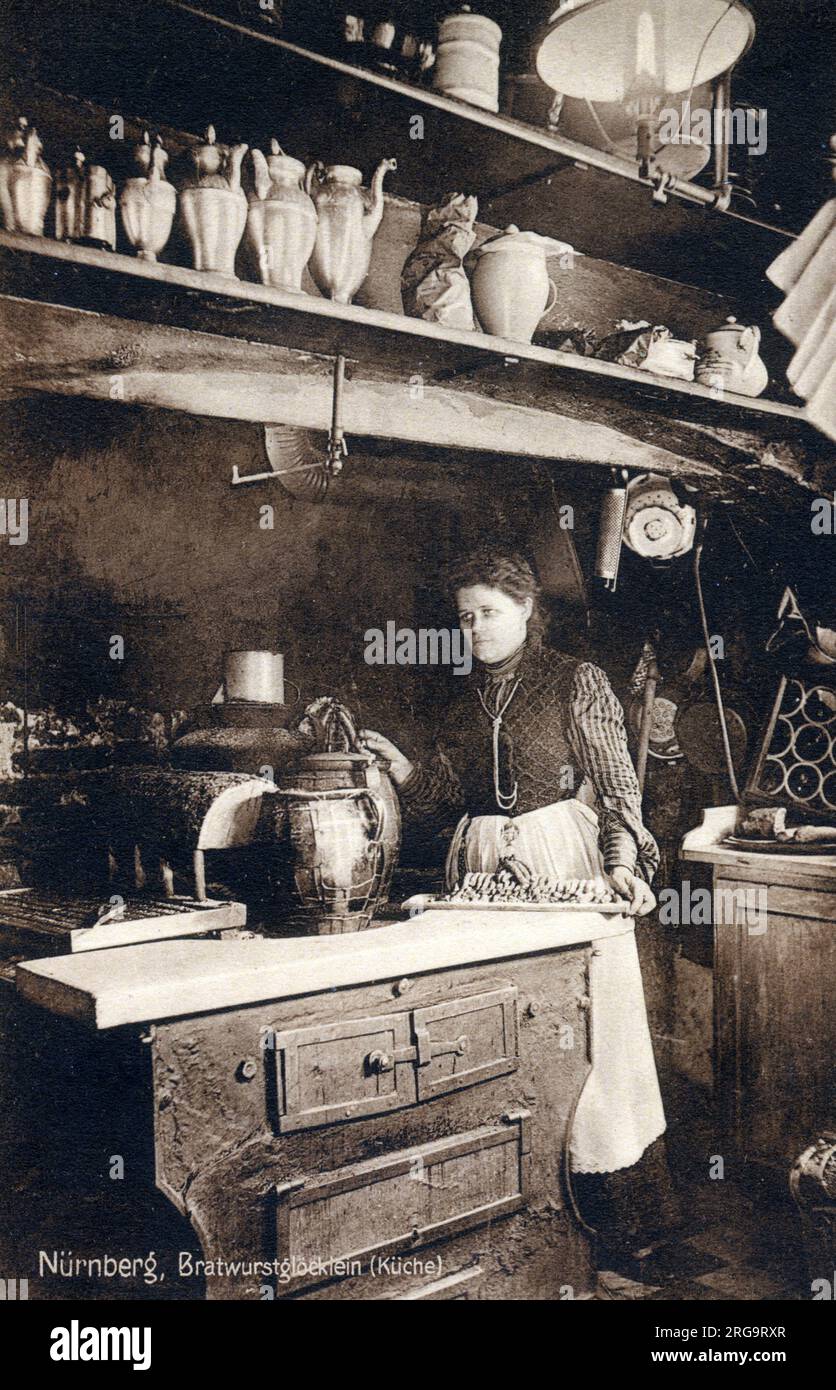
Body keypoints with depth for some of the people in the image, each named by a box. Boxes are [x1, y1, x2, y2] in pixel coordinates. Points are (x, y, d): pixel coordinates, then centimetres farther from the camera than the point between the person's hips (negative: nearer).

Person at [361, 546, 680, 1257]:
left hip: (564, 864, -5)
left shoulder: (577, 682, -2)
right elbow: (441, 799, 16)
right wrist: (392, 758, 3)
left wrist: (622, 861, -18)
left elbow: (618, 786, -4)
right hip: (483, 870, 5)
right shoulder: (468, 698, 13)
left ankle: (611, 1207, 12)